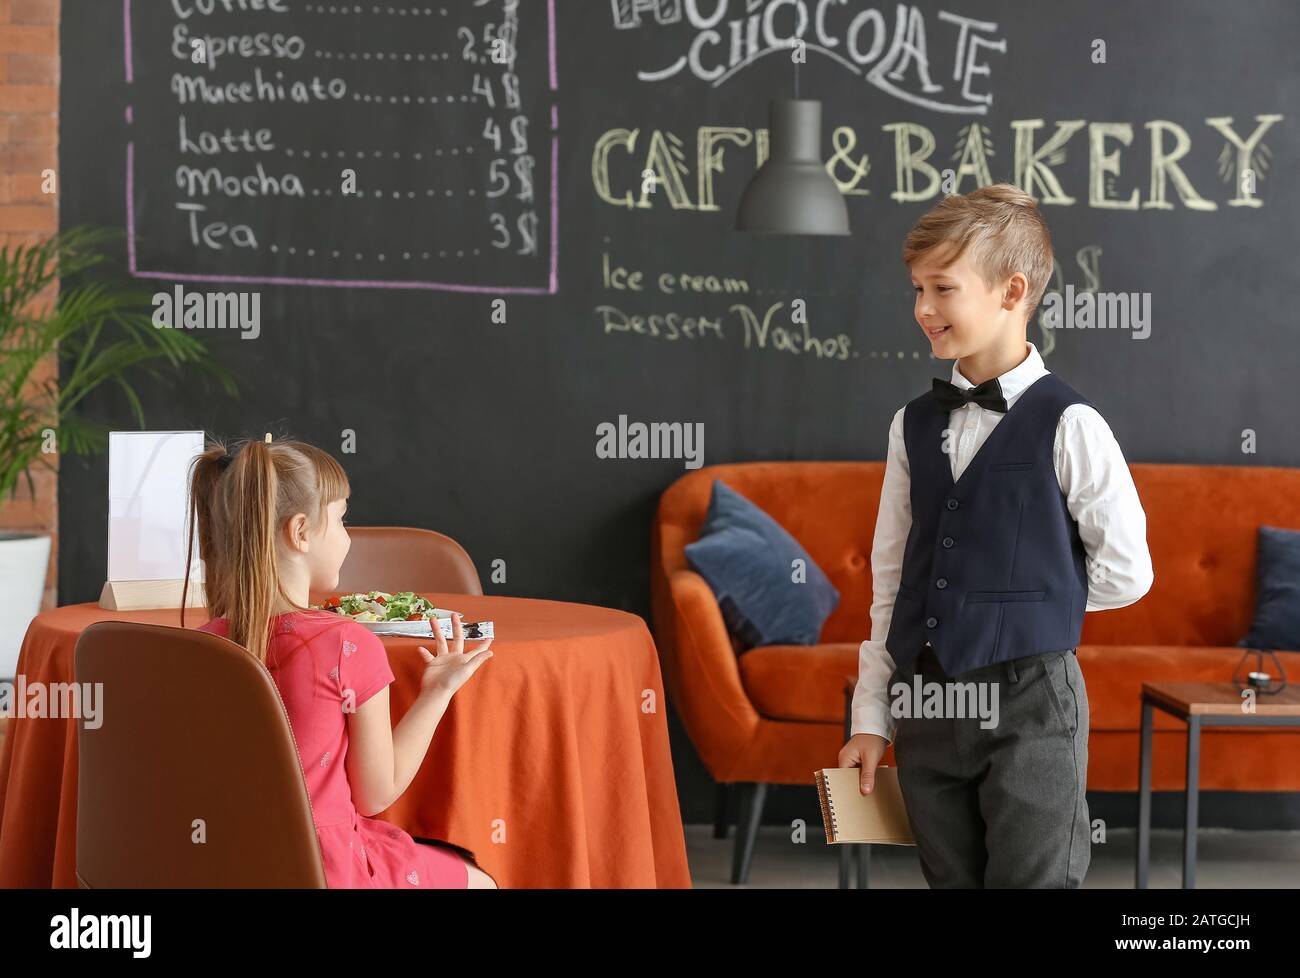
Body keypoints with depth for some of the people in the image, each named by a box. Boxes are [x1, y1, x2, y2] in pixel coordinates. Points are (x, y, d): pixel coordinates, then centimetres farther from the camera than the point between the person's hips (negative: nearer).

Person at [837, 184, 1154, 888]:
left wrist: (1025, 591, 6)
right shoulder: (914, 425, 8)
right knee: (950, 878, 11)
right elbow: (890, 578, 11)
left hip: (1028, 704, -5)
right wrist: (870, 717, 8)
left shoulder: (1067, 425, -8)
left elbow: (1124, 573, -3)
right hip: (925, 707, 5)